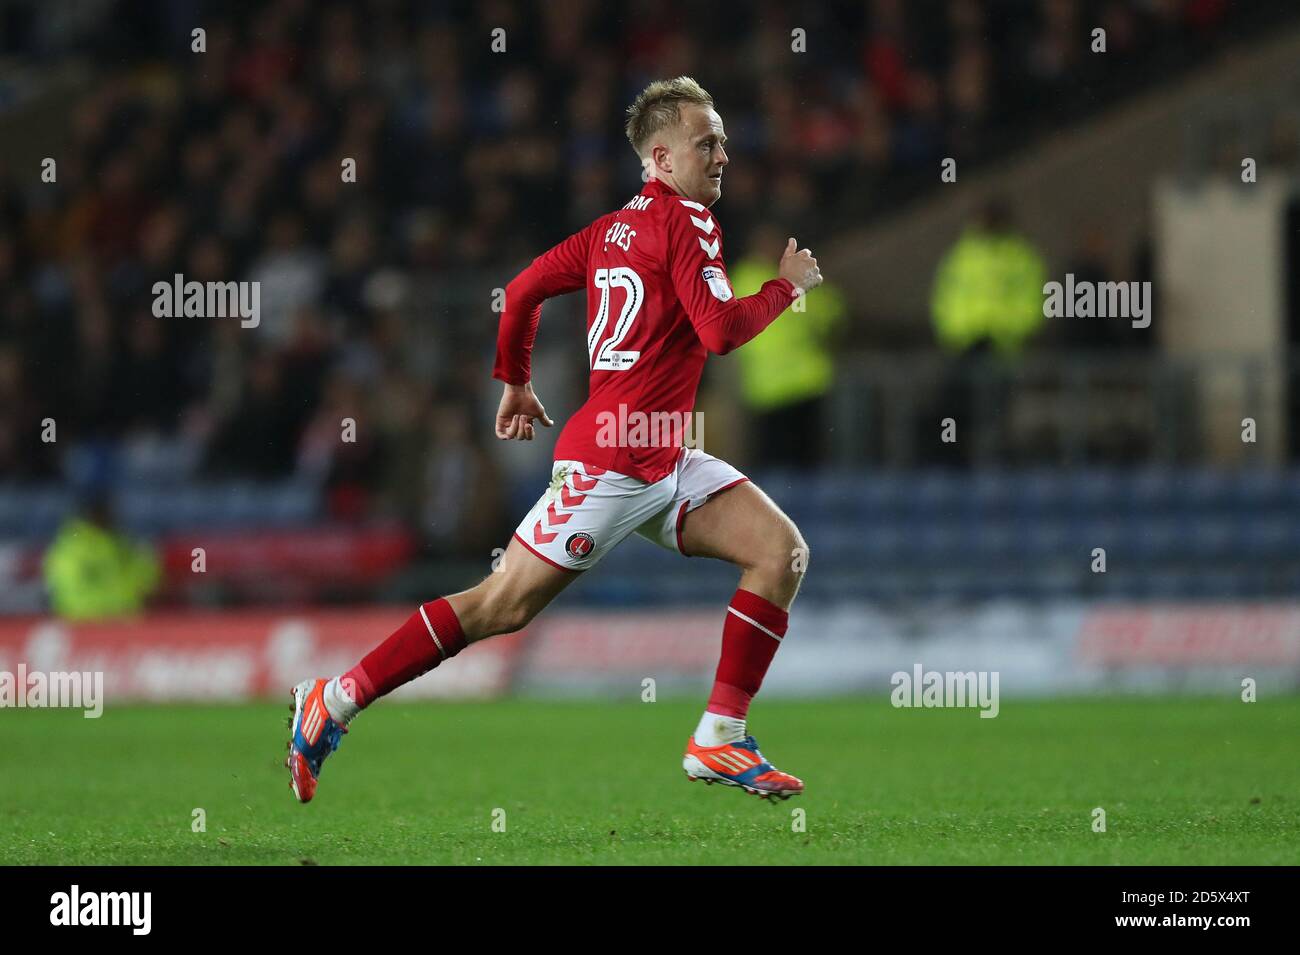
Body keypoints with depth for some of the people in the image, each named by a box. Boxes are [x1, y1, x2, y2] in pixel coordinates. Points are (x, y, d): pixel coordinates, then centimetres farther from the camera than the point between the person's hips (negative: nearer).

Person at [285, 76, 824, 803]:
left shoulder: (616, 226, 15)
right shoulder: (686, 223, -11)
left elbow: (525, 288, 17)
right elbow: (720, 330, -22)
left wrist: (516, 383, 26)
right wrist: (787, 287, -7)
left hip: (666, 463, 10)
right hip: (610, 464, -10)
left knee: (783, 551, -1)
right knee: (503, 606, -6)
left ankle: (720, 740, -3)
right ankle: (335, 701, 4)